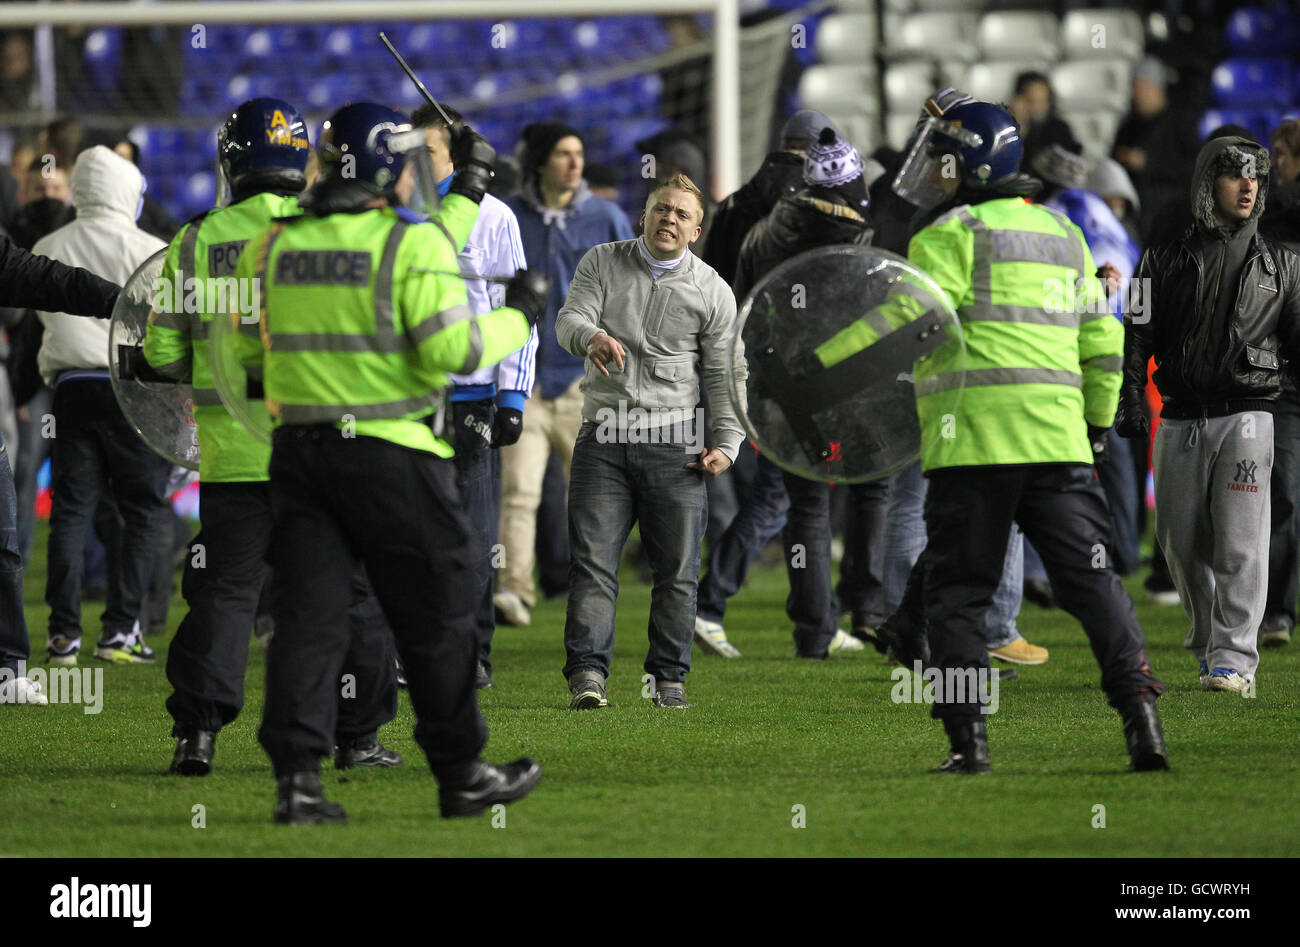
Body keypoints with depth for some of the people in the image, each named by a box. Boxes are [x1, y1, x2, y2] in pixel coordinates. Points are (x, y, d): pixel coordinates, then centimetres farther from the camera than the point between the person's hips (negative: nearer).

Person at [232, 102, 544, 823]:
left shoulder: (272, 247, 4)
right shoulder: (413, 242, -11)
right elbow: (451, 349, -16)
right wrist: (517, 317, 1)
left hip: (297, 452, 4)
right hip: (391, 454, -4)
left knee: (306, 616, 5)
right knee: (435, 619, 8)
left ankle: (296, 777, -4)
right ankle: (461, 775, 15)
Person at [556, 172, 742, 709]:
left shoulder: (712, 291, 7)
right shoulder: (601, 264, 8)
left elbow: (725, 375, 7)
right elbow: (569, 320, -6)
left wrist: (727, 443, -3)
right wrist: (592, 337, -30)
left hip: (673, 442, 0)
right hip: (603, 438, 0)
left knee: (677, 569, 1)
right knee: (593, 560, -8)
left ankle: (669, 676, 9)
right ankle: (587, 672, -10)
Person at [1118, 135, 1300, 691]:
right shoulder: (1166, 261, 9)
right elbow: (1139, 337, 5)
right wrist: (1129, 404, -7)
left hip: (1246, 416, -2)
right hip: (1180, 420, 2)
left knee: (1240, 544, -11)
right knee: (1183, 545, 6)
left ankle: (1233, 659, -10)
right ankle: (1206, 644, 23)